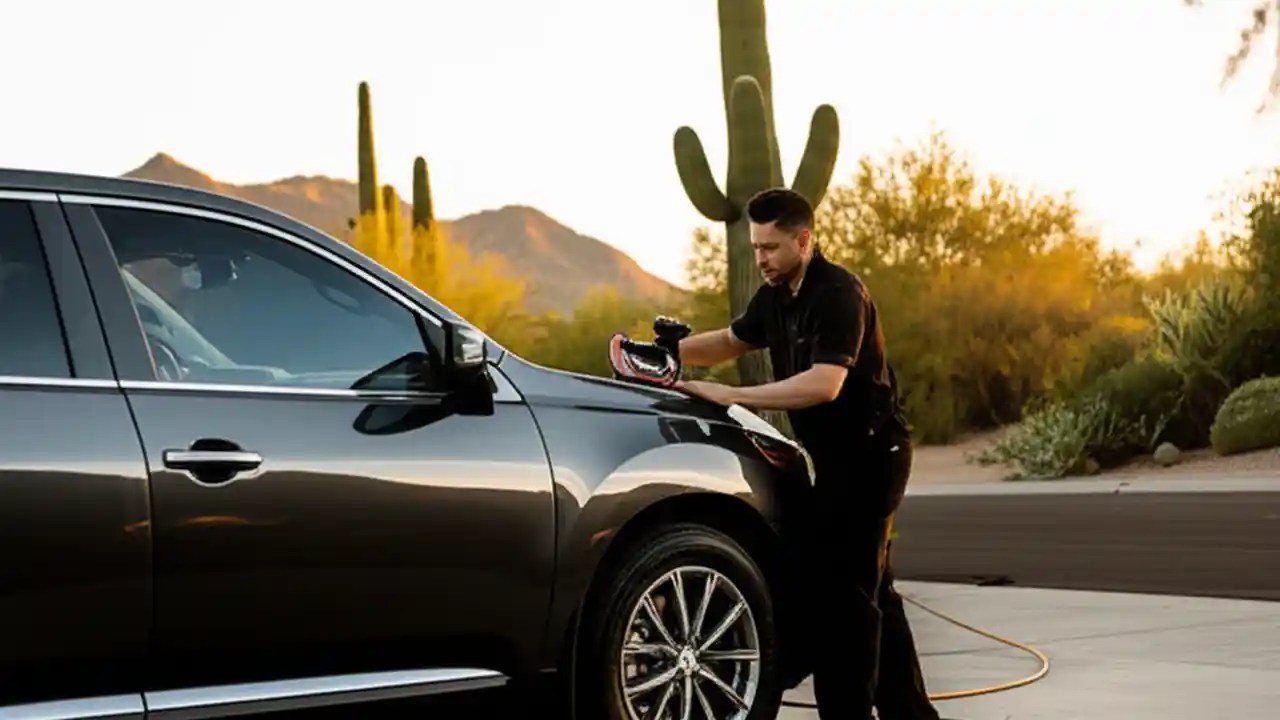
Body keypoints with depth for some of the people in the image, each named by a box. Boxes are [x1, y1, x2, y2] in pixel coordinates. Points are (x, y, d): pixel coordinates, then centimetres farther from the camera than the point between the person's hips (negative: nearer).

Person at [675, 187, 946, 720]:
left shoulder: (838, 295, -21)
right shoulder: (776, 295, 7)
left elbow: (824, 383, -32)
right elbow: (732, 341, 22)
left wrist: (731, 396, -32)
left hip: (868, 453, -10)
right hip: (837, 455, 10)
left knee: (844, 588, -9)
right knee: (868, 588, 16)